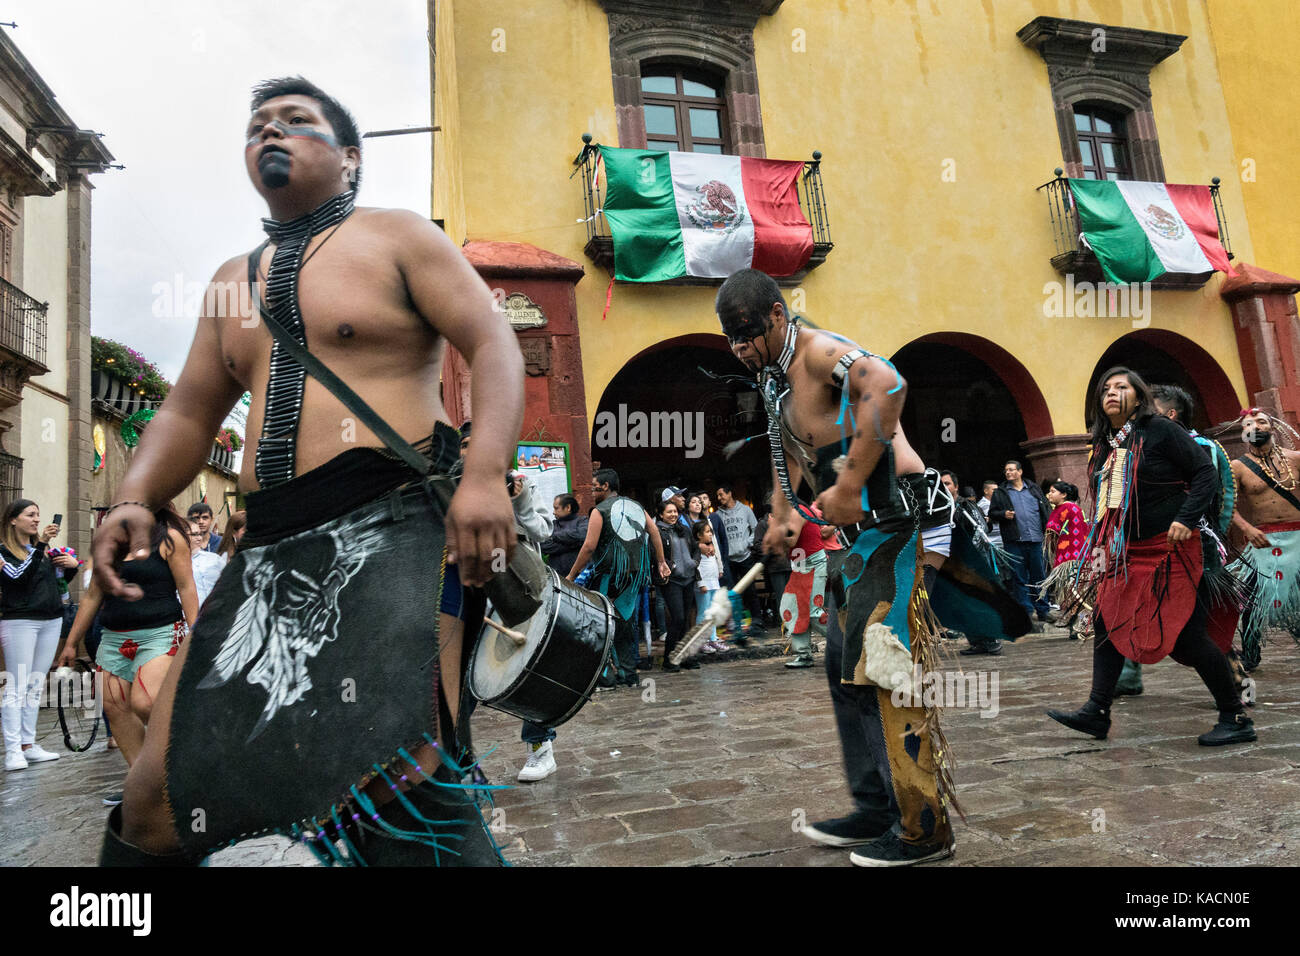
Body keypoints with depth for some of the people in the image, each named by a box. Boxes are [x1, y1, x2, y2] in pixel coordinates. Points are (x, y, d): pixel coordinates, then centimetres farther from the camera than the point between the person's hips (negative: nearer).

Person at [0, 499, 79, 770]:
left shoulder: (44, 549, 16)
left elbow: (59, 581, 23)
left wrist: (72, 564, 2)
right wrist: (40, 546, -24)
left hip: (51, 621, 6)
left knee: (36, 686, 8)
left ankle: (28, 745, 14)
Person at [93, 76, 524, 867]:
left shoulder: (398, 237, 8)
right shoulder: (234, 280, 25)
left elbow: (495, 346, -3)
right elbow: (189, 414, 24)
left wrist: (486, 473, -20)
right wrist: (135, 500, 4)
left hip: (392, 523, -6)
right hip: (269, 553, 6)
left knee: (398, 776, -24)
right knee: (156, 801, 3)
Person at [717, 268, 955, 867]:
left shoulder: (817, 352, -13)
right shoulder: (773, 375, 18)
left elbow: (887, 384, -33)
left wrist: (850, 486, -32)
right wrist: (781, 515, 17)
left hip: (888, 518, -10)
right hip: (853, 531, 10)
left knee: (888, 670, -8)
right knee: (845, 667, 13)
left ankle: (925, 830, 4)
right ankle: (877, 809, 25)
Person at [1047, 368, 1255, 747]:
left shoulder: (1160, 430, -7)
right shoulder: (1105, 445, 13)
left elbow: (1205, 473, -10)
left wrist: (1187, 518, -21)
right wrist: (1100, 547, 16)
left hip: (1169, 549, -7)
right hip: (1125, 553, 7)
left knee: (1185, 634, -5)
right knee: (1107, 622, 3)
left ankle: (1236, 719, 10)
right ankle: (1097, 711, 8)